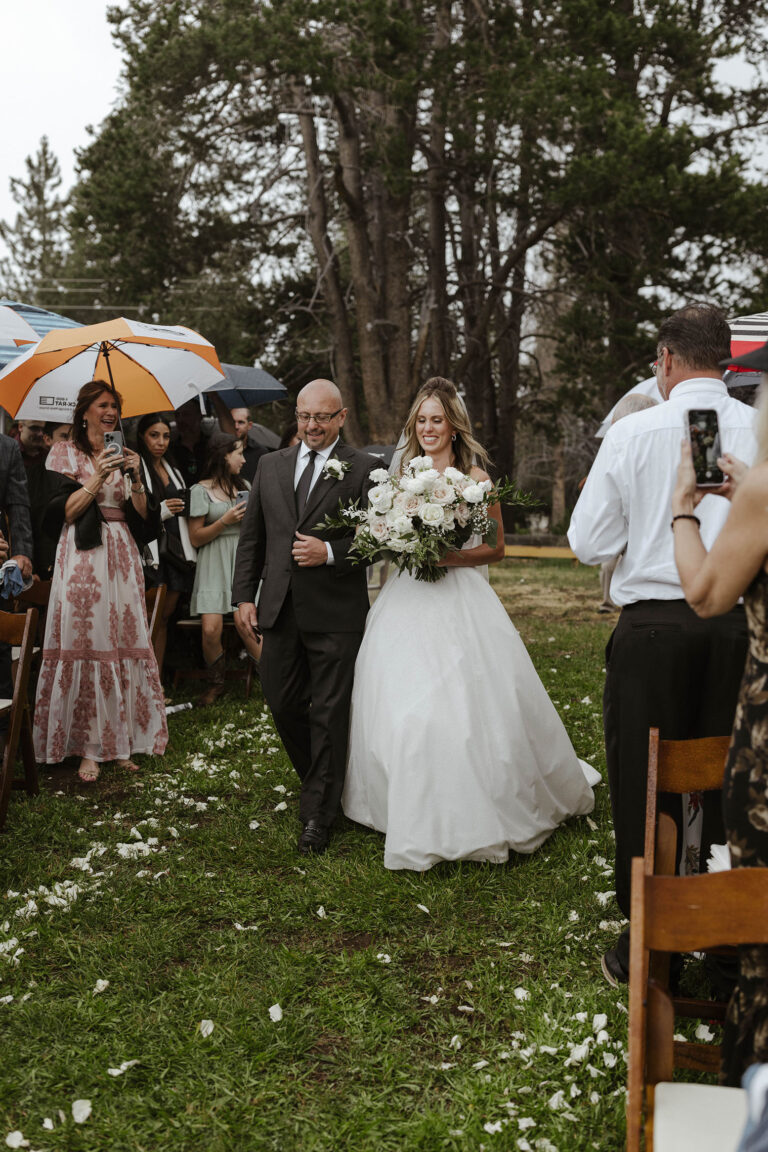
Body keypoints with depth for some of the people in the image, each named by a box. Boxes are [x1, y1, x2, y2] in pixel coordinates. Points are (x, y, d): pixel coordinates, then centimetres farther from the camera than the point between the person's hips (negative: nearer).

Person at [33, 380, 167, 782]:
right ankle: (89, 748, -1)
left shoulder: (123, 455, 17)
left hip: (121, 556, 4)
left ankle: (121, 741, 8)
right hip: (83, 560, -4)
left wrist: (135, 479, -5)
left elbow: (142, 516, 11)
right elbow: (64, 511, -5)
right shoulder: (65, 452, 5)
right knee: (85, 644, -7)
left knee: (125, 643, 1)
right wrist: (98, 477, -13)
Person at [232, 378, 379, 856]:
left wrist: (330, 552, -18)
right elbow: (252, 535, 13)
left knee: (329, 712, 2)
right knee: (282, 703, 12)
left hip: (336, 614, -5)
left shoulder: (364, 469, -2)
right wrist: (244, 594, 8)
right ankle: (321, 780, 35)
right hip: (280, 608, 5)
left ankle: (318, 815, 13)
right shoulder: (271, 465, 12)